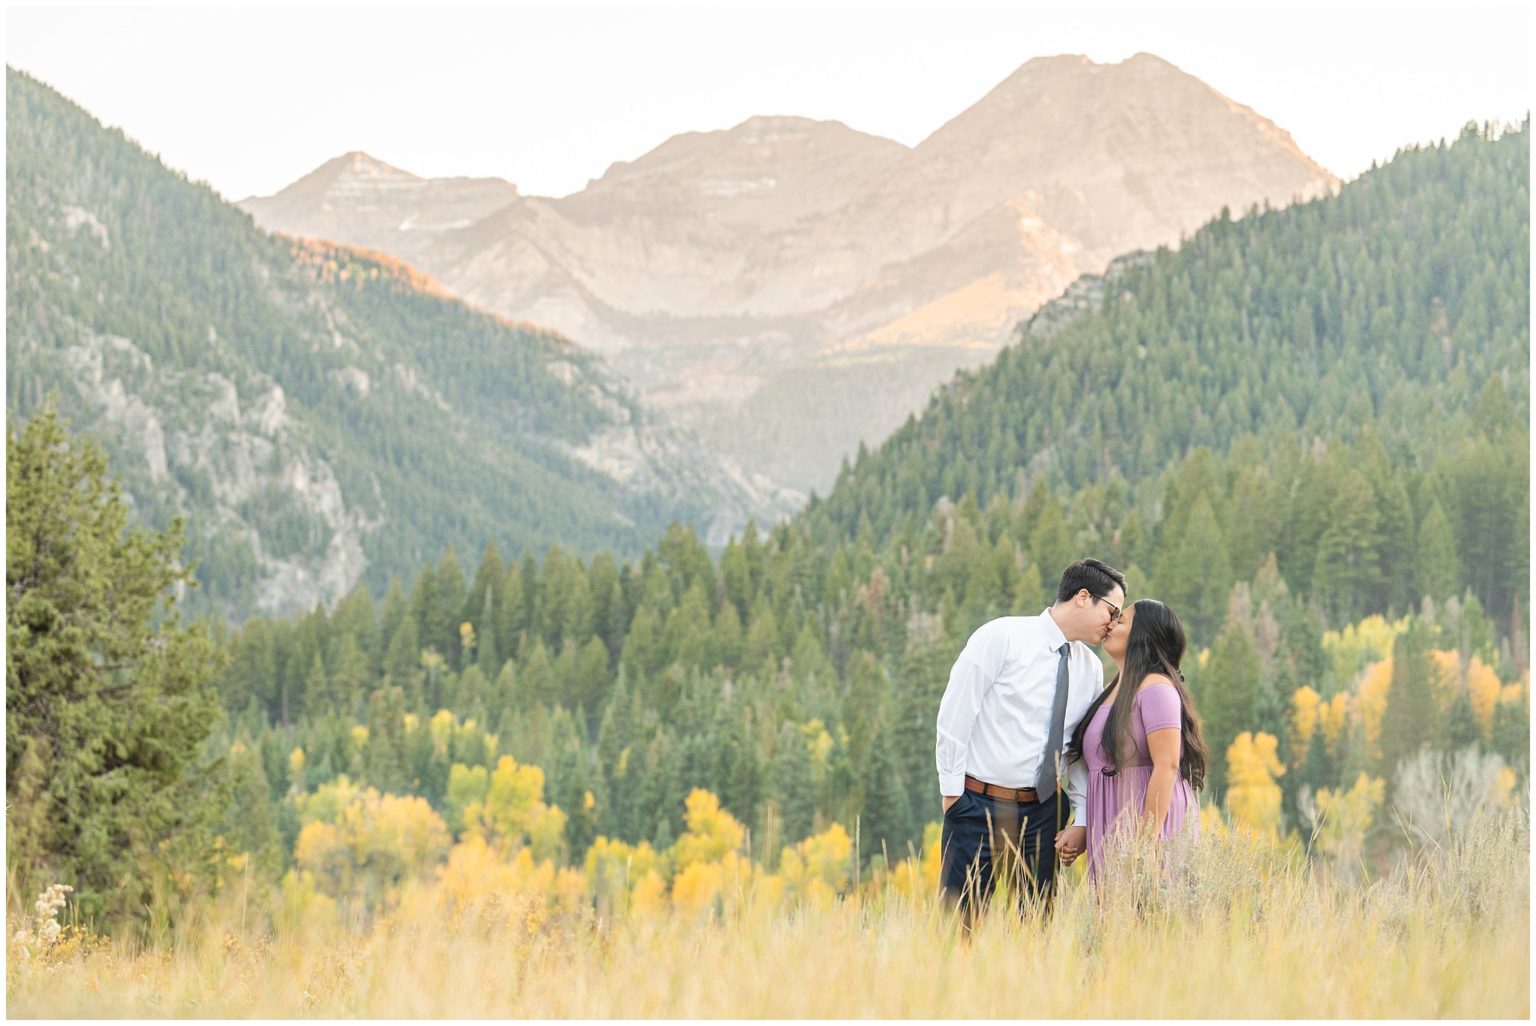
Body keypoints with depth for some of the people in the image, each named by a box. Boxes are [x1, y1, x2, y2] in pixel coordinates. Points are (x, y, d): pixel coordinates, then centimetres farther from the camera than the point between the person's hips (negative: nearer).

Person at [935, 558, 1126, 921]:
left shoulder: (1091, 669, 9)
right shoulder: (1001, 637, -7)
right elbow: (954, 715, -8)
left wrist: (1082, 822, 3)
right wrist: (953, 793, -9)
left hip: (1043, 811, 5)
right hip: (978, 806, -5)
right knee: (961, 922, -4)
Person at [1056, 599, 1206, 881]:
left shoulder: (1156, 688, -10)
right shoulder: (1114, 693, 18)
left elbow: (1167, 766, -18)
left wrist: (1148, 837, -22)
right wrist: (1082, 833, 13)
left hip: (1148, 824, -9)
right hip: (1111, 831, 9)